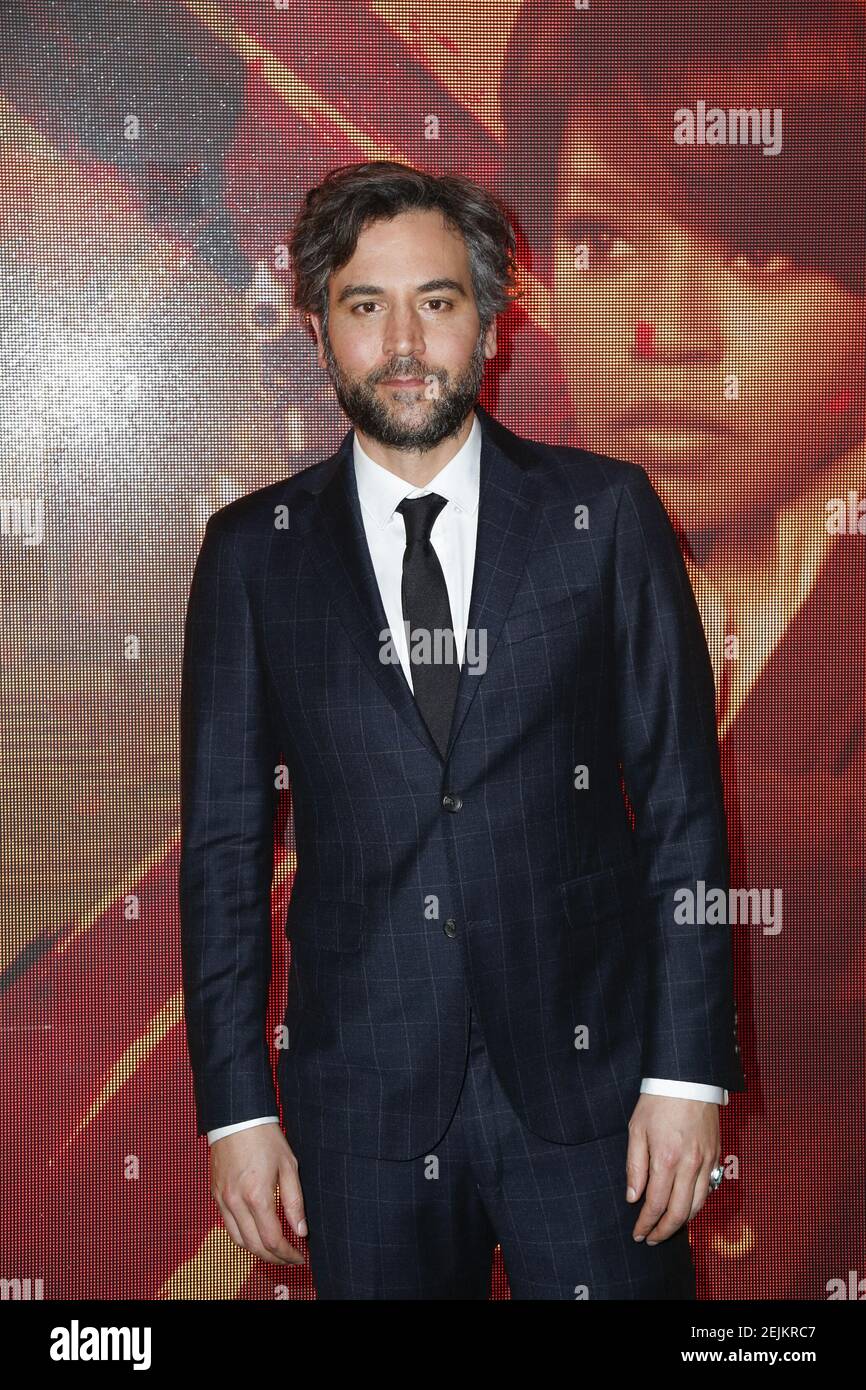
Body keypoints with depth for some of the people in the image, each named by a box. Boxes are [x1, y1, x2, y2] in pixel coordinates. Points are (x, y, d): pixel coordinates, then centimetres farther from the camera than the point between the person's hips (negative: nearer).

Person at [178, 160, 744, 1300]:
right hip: (361, 1098, 1)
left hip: (586, 1075, 0)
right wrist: (236, 1108, 0)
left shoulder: (605, 512, 0)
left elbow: (682, 800, -1)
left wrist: (689, 1072, -5)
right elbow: (224, 841, 3)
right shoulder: (254, 551, 2)